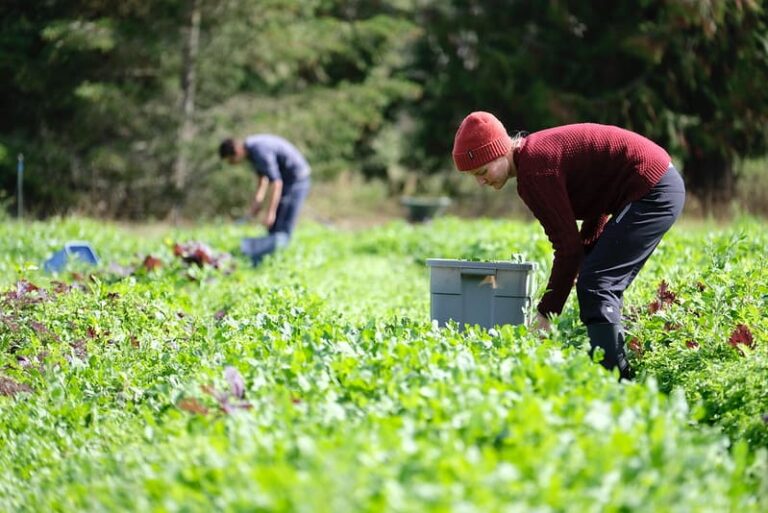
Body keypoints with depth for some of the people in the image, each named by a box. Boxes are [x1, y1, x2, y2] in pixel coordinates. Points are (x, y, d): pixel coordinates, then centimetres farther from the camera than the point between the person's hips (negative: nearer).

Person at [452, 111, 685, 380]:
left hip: (652, 190, -11)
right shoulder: (535, 153, 11)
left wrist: (545, 313, -16)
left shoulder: (534, 169, -20)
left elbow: (569, 245, -20)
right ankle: (621, 378, 14)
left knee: (594, 285, -15)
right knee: (605, 286, 13)